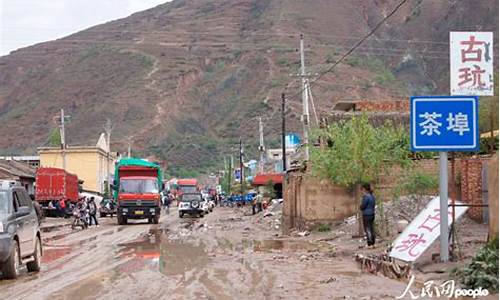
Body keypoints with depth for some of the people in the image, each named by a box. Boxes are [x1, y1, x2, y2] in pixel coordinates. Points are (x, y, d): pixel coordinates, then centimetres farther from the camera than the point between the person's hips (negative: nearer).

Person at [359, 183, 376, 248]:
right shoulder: (372, 196, 10)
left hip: (366, 215, -9)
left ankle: (370, 244, -4)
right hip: (372, 214, 9)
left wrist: (360, 207, 5)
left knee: (367, 229, -4)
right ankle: (373, 243, 19)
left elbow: (362, 206, -17)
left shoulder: (366, 196, -18)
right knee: (371, 228, 14)